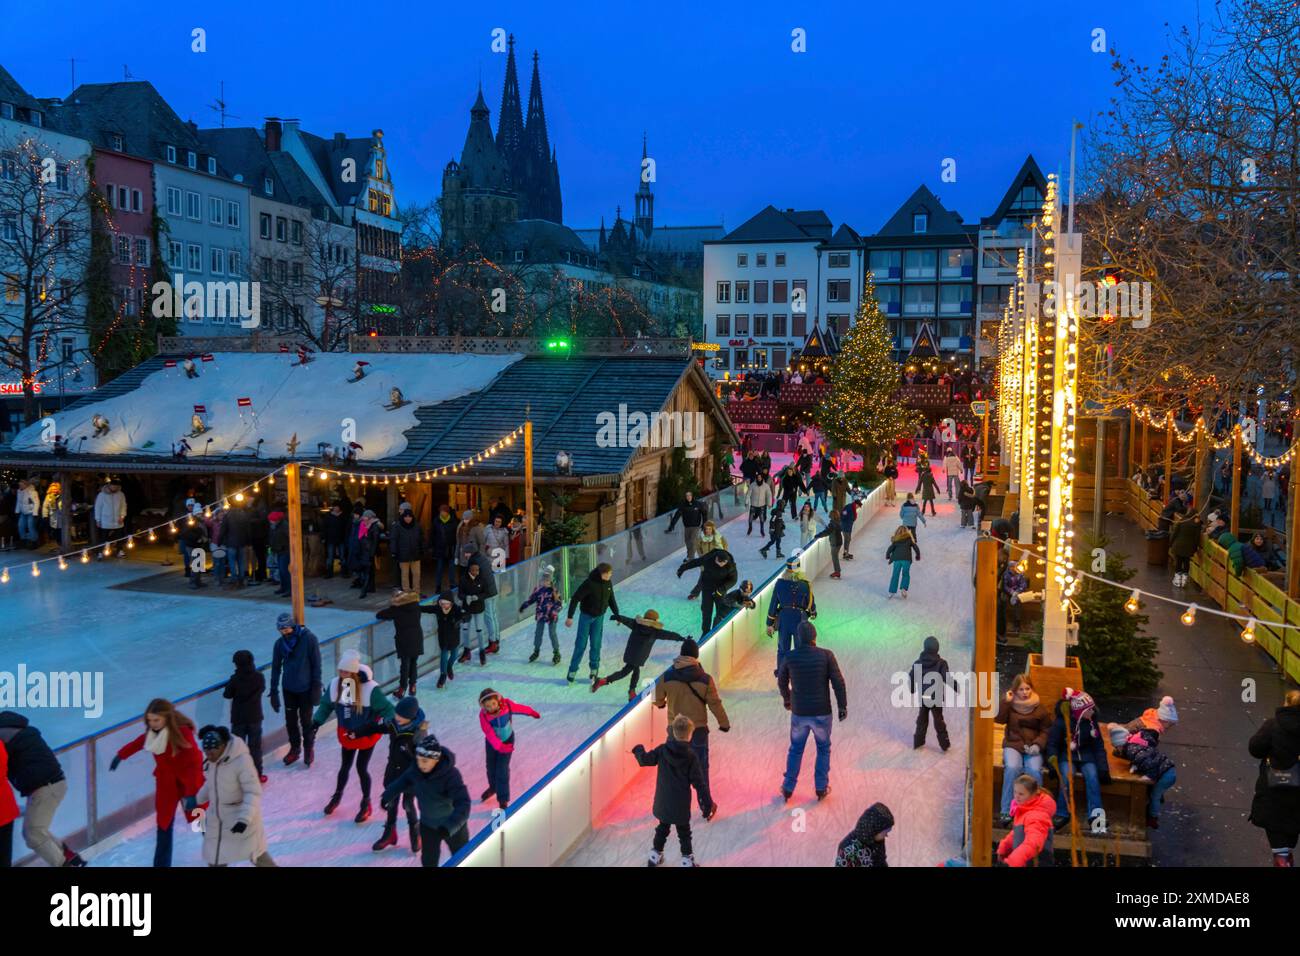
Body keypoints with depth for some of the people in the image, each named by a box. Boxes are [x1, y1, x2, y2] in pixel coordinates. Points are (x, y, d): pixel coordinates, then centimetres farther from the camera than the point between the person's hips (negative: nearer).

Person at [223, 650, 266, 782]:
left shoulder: (235, 679, -16)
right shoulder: (259, 677, -12)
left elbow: (227, 695, -6)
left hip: (238, 718, -1)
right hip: (255, 717, 1)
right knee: (255, 746, 12)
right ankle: (257, 774, 17)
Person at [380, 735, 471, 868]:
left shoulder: (451, 775, -36)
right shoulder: (416, 769, -19)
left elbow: (463, 805, -40)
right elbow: (404, 781, 4)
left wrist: (449, 826, -51)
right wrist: (388, 795, -4)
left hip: (454, 825, -4)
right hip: (428, 824, 4)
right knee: (428, 861, 16)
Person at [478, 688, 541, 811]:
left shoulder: (507, 704, -26)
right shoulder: (483, 715, -27)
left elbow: (519, 708, -6)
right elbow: (489, 733, -34)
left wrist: (532, 713, 12)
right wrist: (499, 746, -48)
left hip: (507, 740, -1)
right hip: (492, 742, 2)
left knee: (502, 770, -6)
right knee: (491, 767, 21)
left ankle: (503, 800, 4)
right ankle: (493, 787, 51)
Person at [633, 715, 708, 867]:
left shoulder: (662, 750, -11)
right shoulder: (691, 756, -17)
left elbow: (645, 760, -4)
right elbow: (697, 780, -14)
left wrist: (638, 750, 17)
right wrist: (705, 799, -5)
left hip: (663, 800, 3)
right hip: (681, 803, -3)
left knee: (663, 827, 22)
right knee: (684, 831, 13)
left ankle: (656, 855, 30)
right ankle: (687, 859, 19)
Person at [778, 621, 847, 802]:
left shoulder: (790, 657, -7)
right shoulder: (826, 655, -14)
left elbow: (781, 682, 8)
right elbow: (838, 682, -11)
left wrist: (787, 699, 27)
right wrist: (842, 706, 1)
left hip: (798, 713, 2)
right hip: (822, 713, -1)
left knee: (796, 749, 19)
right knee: (823, 749, 19)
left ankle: (788, 788, 25)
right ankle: (821, 788, 25)